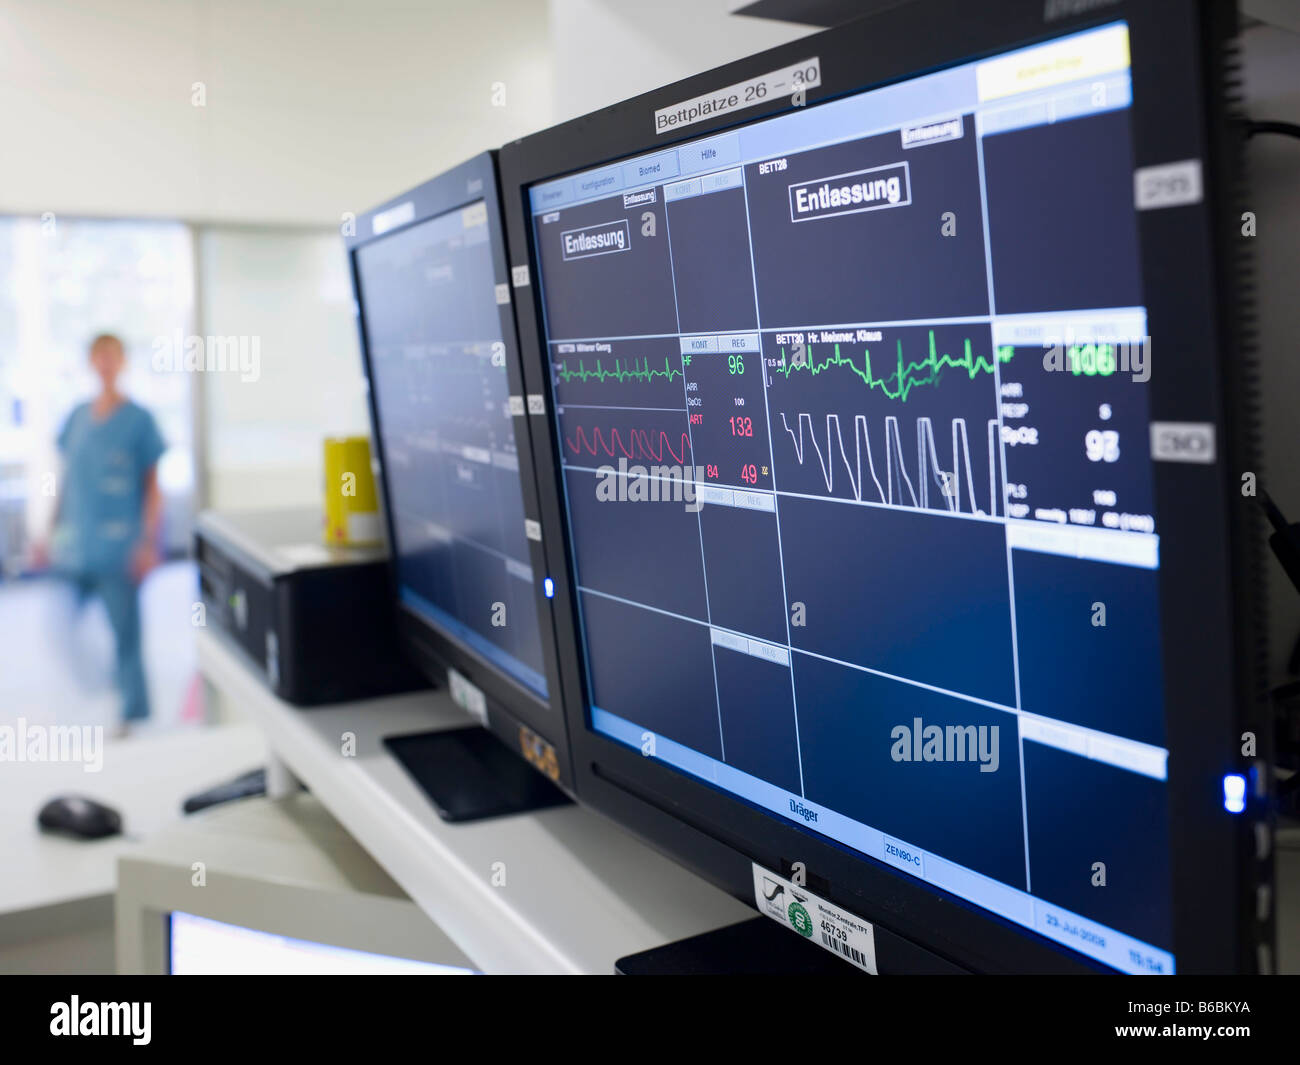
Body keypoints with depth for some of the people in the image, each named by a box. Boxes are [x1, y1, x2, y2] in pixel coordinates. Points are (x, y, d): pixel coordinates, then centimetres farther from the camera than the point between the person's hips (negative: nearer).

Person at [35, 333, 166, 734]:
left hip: (118, 547, -5)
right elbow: (67, 479, 16)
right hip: (74, 547, 5)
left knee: (125, 630, 0)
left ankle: (133, 713, 13)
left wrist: (148, 542, -9)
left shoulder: (139, 420, -2)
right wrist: (53, 535, 15)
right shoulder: (77, 418, 11)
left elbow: (153, 486, -3)